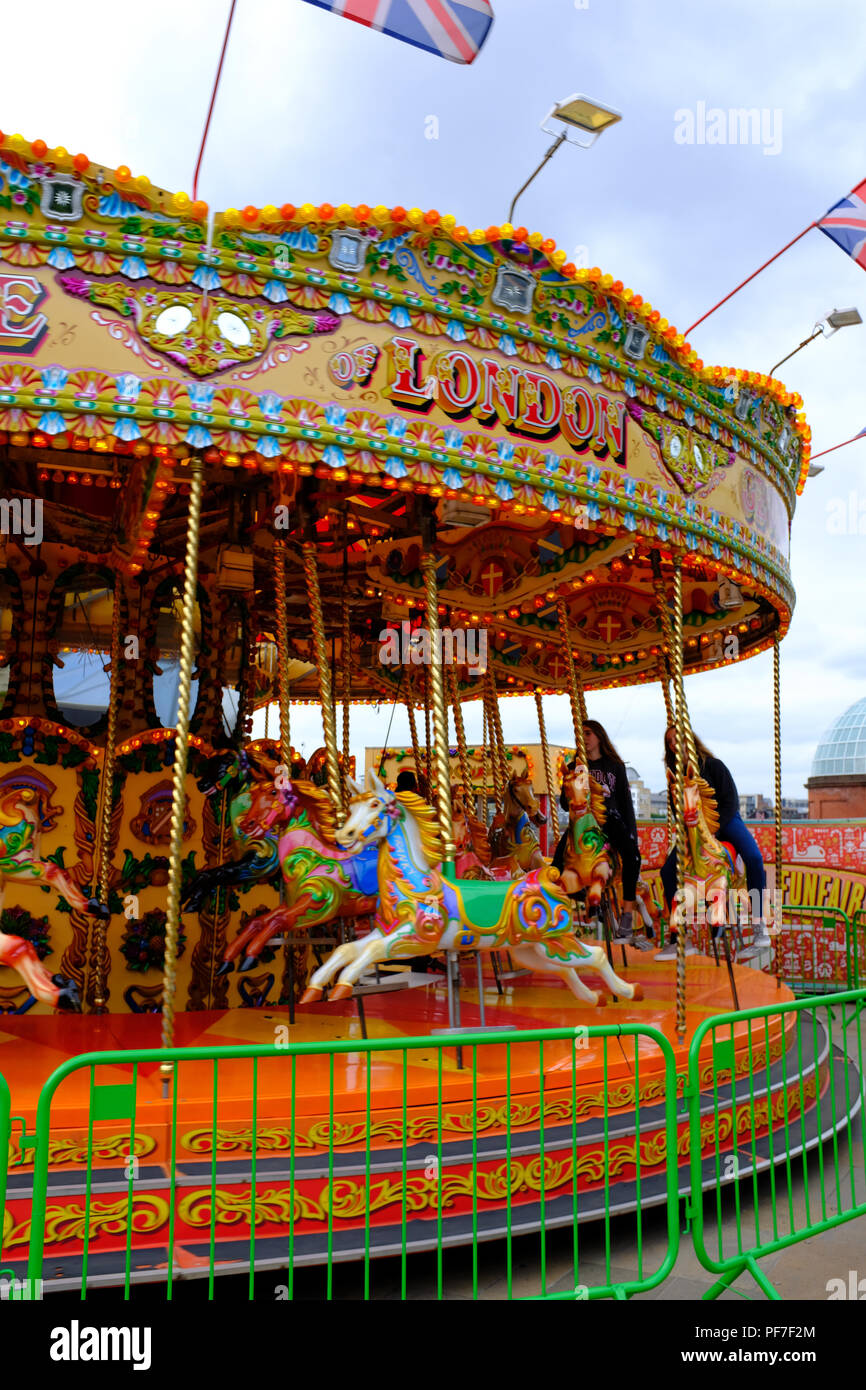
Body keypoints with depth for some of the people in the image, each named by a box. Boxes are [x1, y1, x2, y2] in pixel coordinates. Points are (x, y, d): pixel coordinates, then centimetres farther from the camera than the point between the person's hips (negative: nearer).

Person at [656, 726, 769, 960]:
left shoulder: (713, 765, -7)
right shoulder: (675, 775, 4)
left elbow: (731, 801, -11)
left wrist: (713, 829, -19)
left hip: (725, 821, -3)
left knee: (753, 858, -32)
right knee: (667, 870, -15)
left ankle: (759, 924, -20)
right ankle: (678, 940, -10)